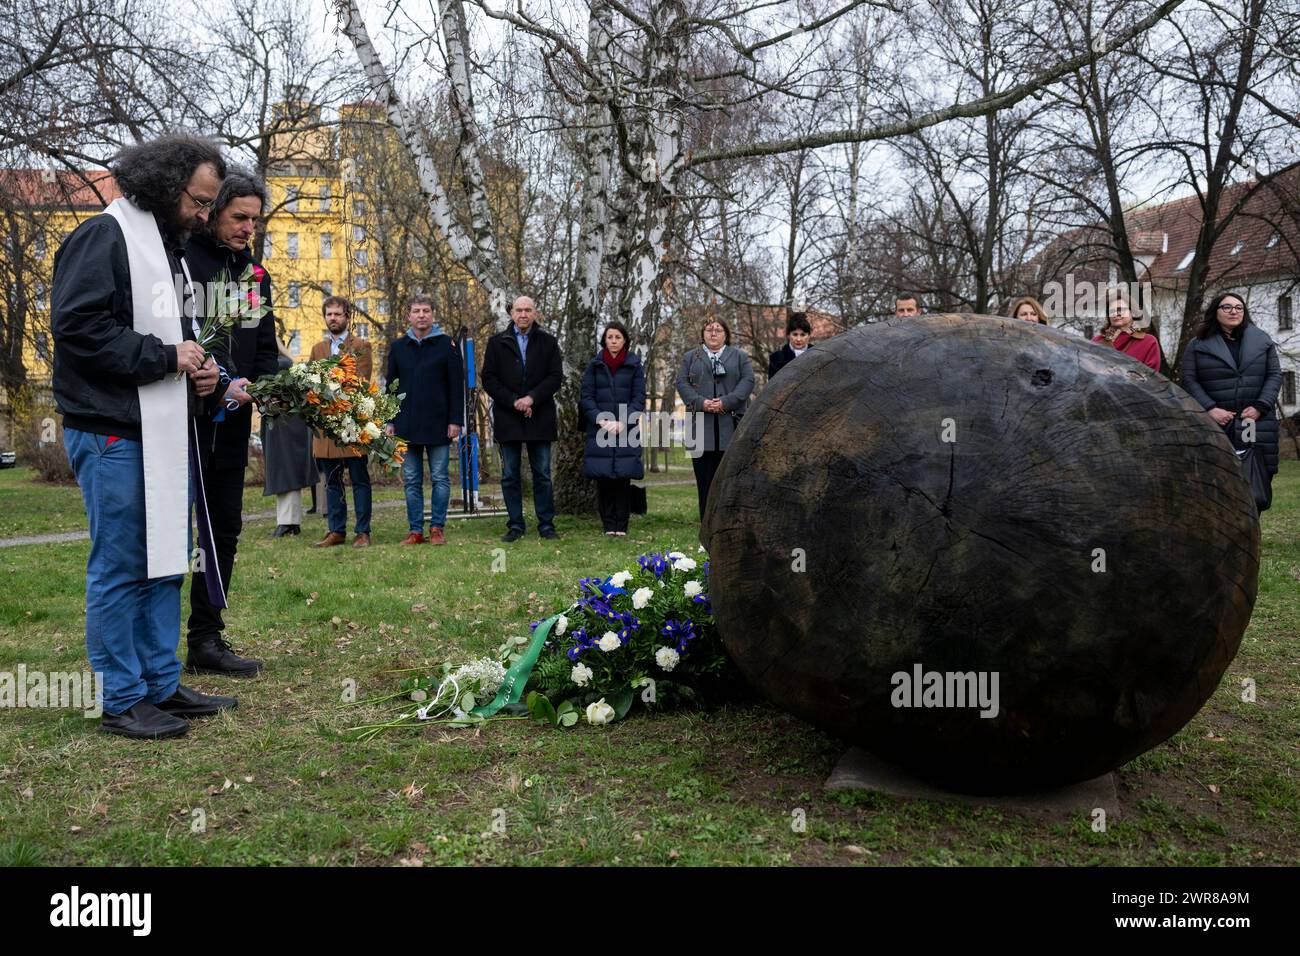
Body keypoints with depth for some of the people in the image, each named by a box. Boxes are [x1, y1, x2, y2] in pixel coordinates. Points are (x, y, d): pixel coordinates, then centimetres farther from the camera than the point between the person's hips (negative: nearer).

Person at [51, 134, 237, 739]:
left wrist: (198, 370, 8)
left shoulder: (171, 248, 19)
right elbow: (76, 325, -19)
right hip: (114, 434, -9)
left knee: (167, 561, 12)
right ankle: (122, 700, 10)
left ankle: (163, 685, 23)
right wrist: (164, 357, -16)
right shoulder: (104, 237, -9)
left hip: (164, 433, 9)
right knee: (119, 566, -1)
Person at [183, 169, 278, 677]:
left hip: (231, 424, 7)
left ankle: (206, 641, 21)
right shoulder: (179, 259, -8)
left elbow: (265, 346, 17)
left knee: (224, 530, 10)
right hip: (183, 419, -7)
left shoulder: (254, 273, 14)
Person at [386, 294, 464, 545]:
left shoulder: (447, 345, 2)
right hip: (407, 426, 3)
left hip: (438, 425, -3)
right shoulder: (398, 347, 10)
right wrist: (389, 421, 5)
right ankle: (415, 530, 11)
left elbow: (457, 386, -1)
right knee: (412, 481, 6)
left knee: (440, 479, 2)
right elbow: (390, 387, 13)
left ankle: (437, 528, 9)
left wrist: (455, 420, -8)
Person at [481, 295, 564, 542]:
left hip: (540, 418, 0)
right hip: (507, 419, 0)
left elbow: (556, 377, -1)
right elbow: (489, 380, 2)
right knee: (510, 476, 4)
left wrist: (532, 398, -13)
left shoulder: (548, 342, 7)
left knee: (542, 475, 4)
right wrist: (513, 401, -10)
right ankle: (515, 525, 12)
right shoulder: (497, 343, 7)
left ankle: (546, 524, 10)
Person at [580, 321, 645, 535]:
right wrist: (600, 420, -11)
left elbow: (639, 399, 2)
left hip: (626, 431, -1)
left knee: (623, 478, -3)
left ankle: (621, 526, 3)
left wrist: (622, 423, -11)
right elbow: (585, 397, 3)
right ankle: (609, 525, 5)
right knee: (603, 479, -1)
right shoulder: (594, 365, 8)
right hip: (599, 429, 1)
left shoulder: (634, 365, 6)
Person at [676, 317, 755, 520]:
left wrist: (726, 402, -13)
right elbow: (682, 383, 5)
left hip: (732, 425, -1)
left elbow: (748, 381, 1)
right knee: (705, 479, 0)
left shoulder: (740, 357, 15)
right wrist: (701, 403, -12)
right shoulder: (690, 357, 18)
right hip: (701, 429, 1)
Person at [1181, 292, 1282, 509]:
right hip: (1215, 425, -2)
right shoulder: (1198, 345, 6)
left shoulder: (1262, 340, 13)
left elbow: (1275, 375, 9)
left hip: (1256, 424, 2)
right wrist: (1210, 409, -12)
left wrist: (1260, 407, -5)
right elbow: (1189, 380, 0)